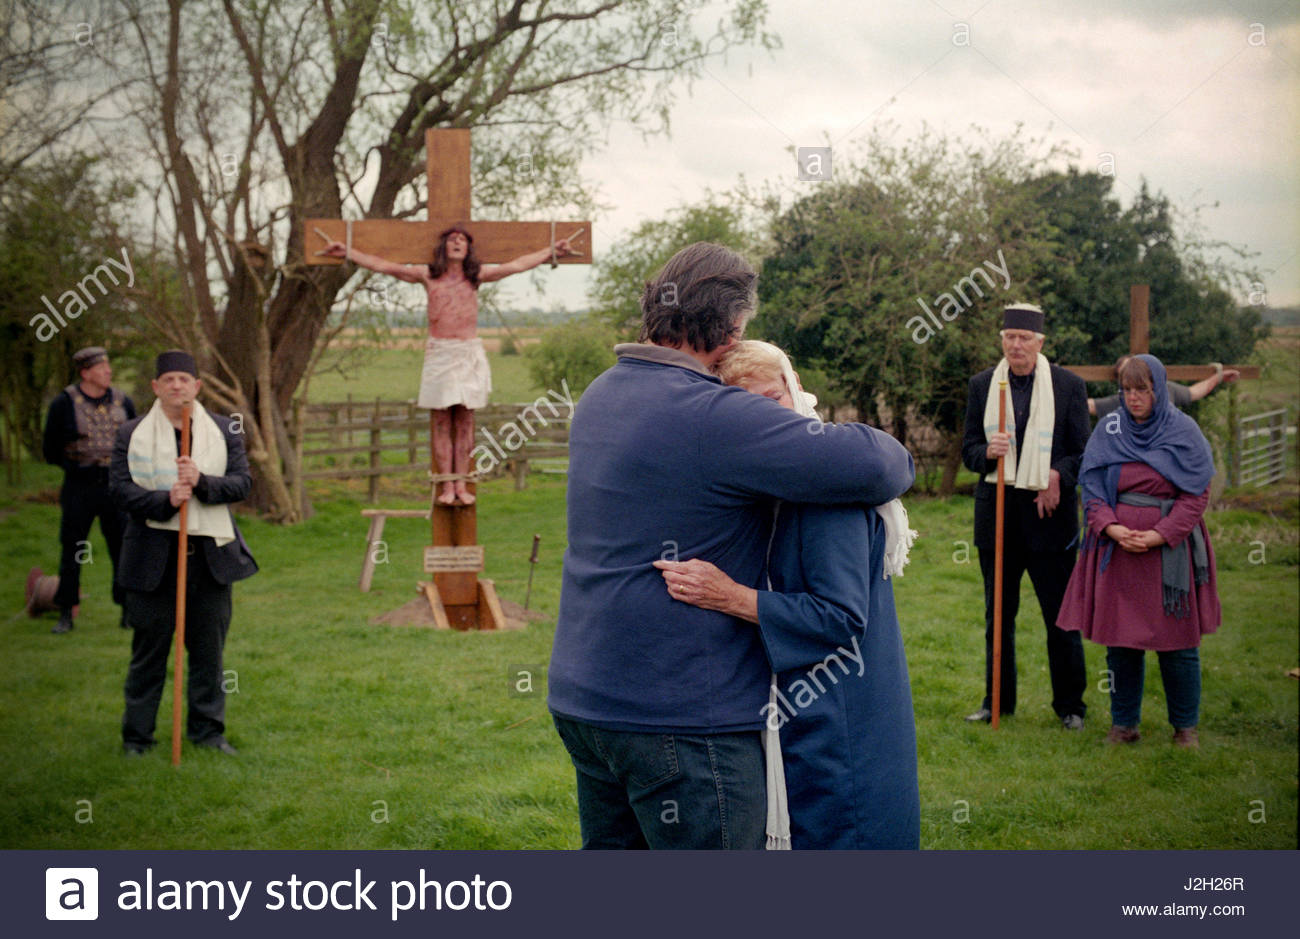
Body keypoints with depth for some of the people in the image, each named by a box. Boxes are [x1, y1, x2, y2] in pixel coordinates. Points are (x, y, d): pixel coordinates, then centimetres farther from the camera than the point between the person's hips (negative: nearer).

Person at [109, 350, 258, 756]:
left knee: (209, 647, 7)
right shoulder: (132, 433, 4)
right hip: (153, 555, -2)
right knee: (148, 648, 4)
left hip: (211, 554, 2)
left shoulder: (224, 431, 8)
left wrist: (202, 482, -18)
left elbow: (242, 481, 0)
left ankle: (207, 729, 20)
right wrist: (164, 501, -19)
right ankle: (136, 735, 14)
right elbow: (120, 486, -4)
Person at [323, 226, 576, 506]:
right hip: (438, 352, -1)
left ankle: (461, 485, 4)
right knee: (442, 422, -1)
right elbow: (383, 266, 6)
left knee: (464, 421, 1)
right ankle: (447, 486, 1)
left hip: (469, 352, 1)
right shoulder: (427, 275, 6)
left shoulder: (477, 275, 9)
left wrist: (551, 252, 9)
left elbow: (517, 265, 10)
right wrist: (348, 252, 3)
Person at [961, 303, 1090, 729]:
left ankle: (1070, 705, 12)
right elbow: (968, 450, 8)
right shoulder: (982, 385, 7)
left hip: (1048, 509, -2)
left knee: (1061, 614, 1)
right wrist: (988, 452, -14)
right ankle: (997, 701, 21)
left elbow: (1083, 452, 3)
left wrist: (1057, 475, -15)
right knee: (998, 614, 10)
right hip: (996, 509, 2)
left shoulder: (1068, 385, 1)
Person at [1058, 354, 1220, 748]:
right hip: (1118, 547, 2)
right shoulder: (1107, 432, 6)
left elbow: (1197, 494, -4)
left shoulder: (1184, 432, 1)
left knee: (1177, 641, 1)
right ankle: (1124, 723, 16)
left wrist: (1161, 535, -15)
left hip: (1170, 547, -2)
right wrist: (1111, 527, -14)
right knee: (1120, 638, 4)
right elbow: (1091, 488, 4)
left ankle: (1185, 725, 16)